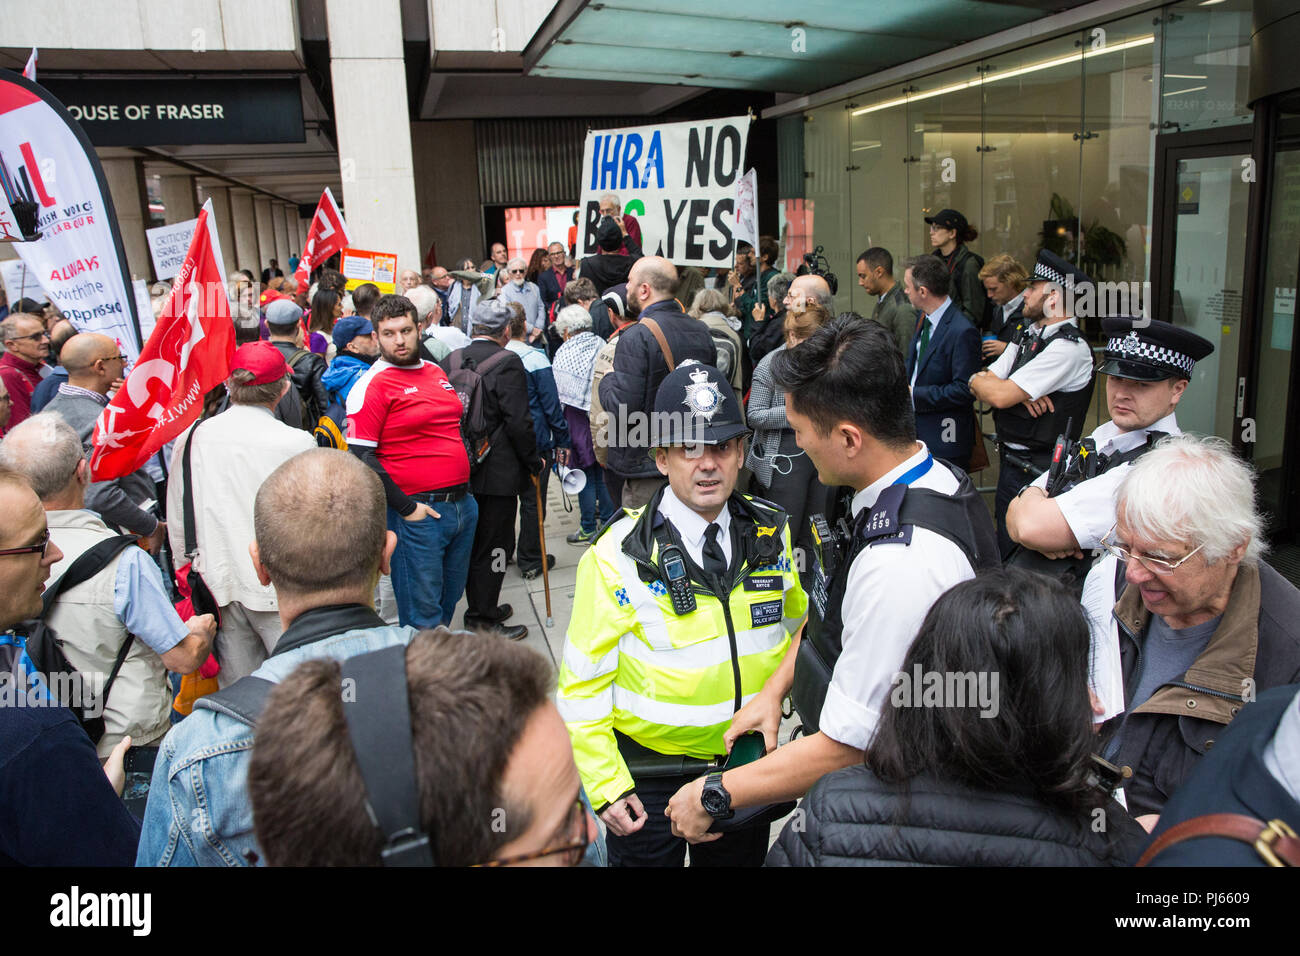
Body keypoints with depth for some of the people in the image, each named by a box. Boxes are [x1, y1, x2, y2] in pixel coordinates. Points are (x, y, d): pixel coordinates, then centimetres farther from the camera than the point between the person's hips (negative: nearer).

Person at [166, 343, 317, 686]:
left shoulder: (191, 438, 0)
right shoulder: (297, 443, -13)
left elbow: (177, 521, 10)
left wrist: (189, 567, 24)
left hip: (218, 584, 5)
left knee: (236, 688, 14)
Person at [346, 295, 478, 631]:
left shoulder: (436, 372, 13)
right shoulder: (373, 384, -10)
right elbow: (360, 456, -15)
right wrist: (405, 507, -16)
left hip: (463, 503, 7)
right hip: (418, 513, -7)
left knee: (450, 599, 19)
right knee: (423, 614, 1)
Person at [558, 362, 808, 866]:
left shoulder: (772, 533, -5)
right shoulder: (618, 556, -17)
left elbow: (800, 625, 11)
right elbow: (581, 684, -12)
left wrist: (773, 691, -4)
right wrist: (606, 786, -14)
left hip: (747, 758, 4)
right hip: (647, 772, -3)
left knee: (743, 858, 23)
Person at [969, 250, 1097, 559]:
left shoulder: (1069, 347, -18)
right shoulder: (1027, 337, 11)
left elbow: (999, 396, -22)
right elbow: (981, 383, 5)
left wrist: (980, 381, 0)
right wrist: (1019, 393, -14)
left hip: (1036, 472, -8)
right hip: (1011, 463, 8)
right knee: (1005, 551, 19)